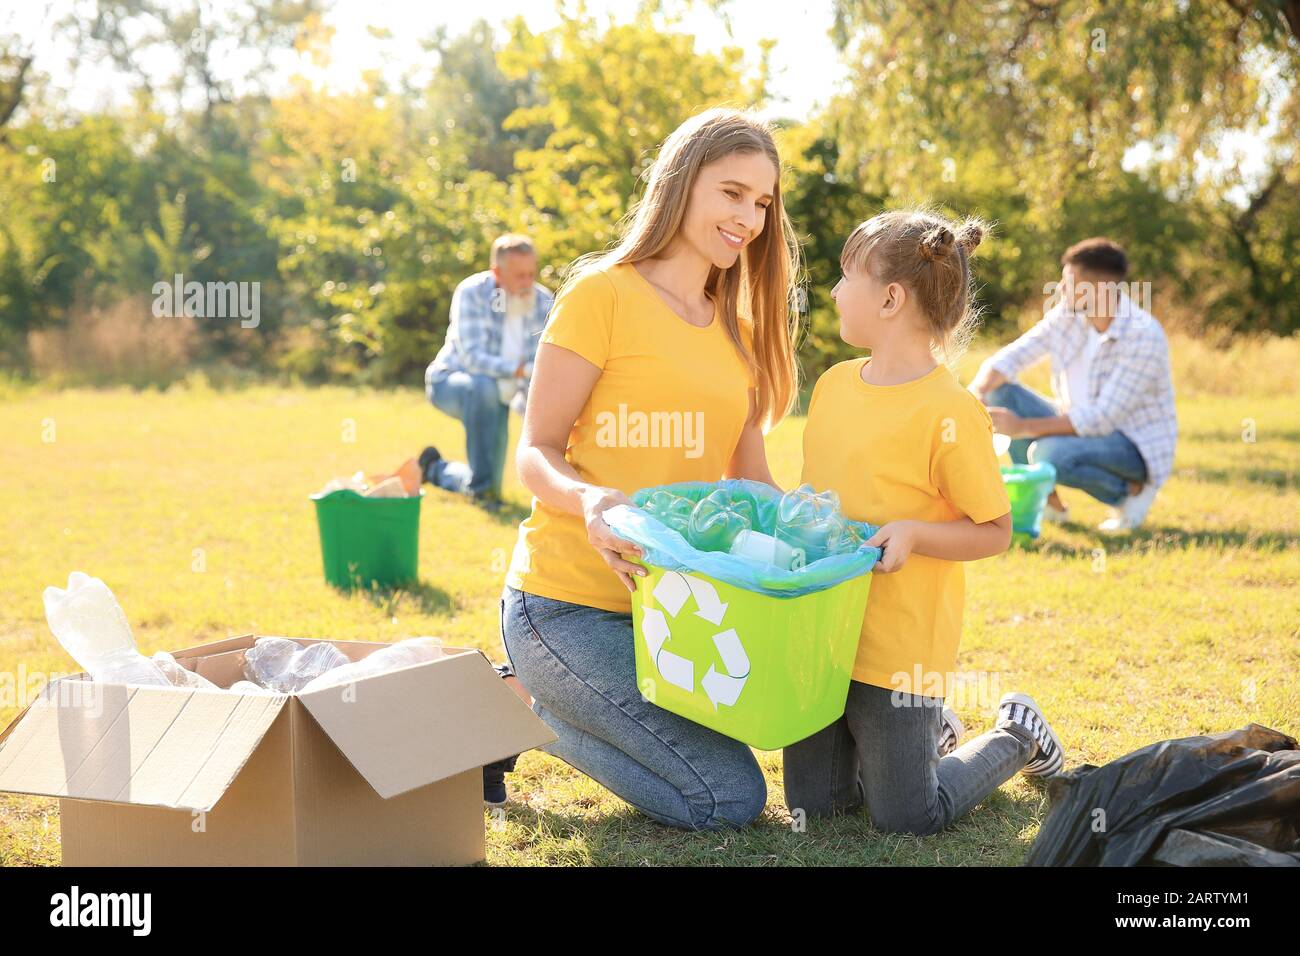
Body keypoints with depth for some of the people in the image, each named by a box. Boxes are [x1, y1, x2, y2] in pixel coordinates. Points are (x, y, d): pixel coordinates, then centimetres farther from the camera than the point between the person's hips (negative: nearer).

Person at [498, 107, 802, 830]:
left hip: (675, 602, 8)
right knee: (731, 798, -12)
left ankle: (556, 697, 14)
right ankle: (522, 712, 3)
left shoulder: (740, 329, 15)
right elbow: (536, 453, -9)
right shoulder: (604, 292, -8)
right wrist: (590, 500, -31)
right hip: (572, 605, -8)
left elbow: (750, 481, 13)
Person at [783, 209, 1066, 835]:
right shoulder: (834, 383, 5)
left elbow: (995, 532, -11)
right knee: (812, 801, 11)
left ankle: (1017, 734, 27)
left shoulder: (950, 414, -17)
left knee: (907, 818, 4)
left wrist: (914, 532, -26)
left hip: (898, 645, -7)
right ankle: (931, 732, 33)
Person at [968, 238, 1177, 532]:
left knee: (1049, 454, -35)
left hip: (1135, 447, -7)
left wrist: (1022, 427, -31)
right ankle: (1047, 502, -1)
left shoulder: (1143, 336, -25)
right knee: (1002, 392, -9)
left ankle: (1131, 491, -7)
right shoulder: (1068, 314, -4)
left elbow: (1102, 418, -28)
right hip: (1080, 429, 7)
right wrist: (976, 390, -26)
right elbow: (1010, 357, -3)